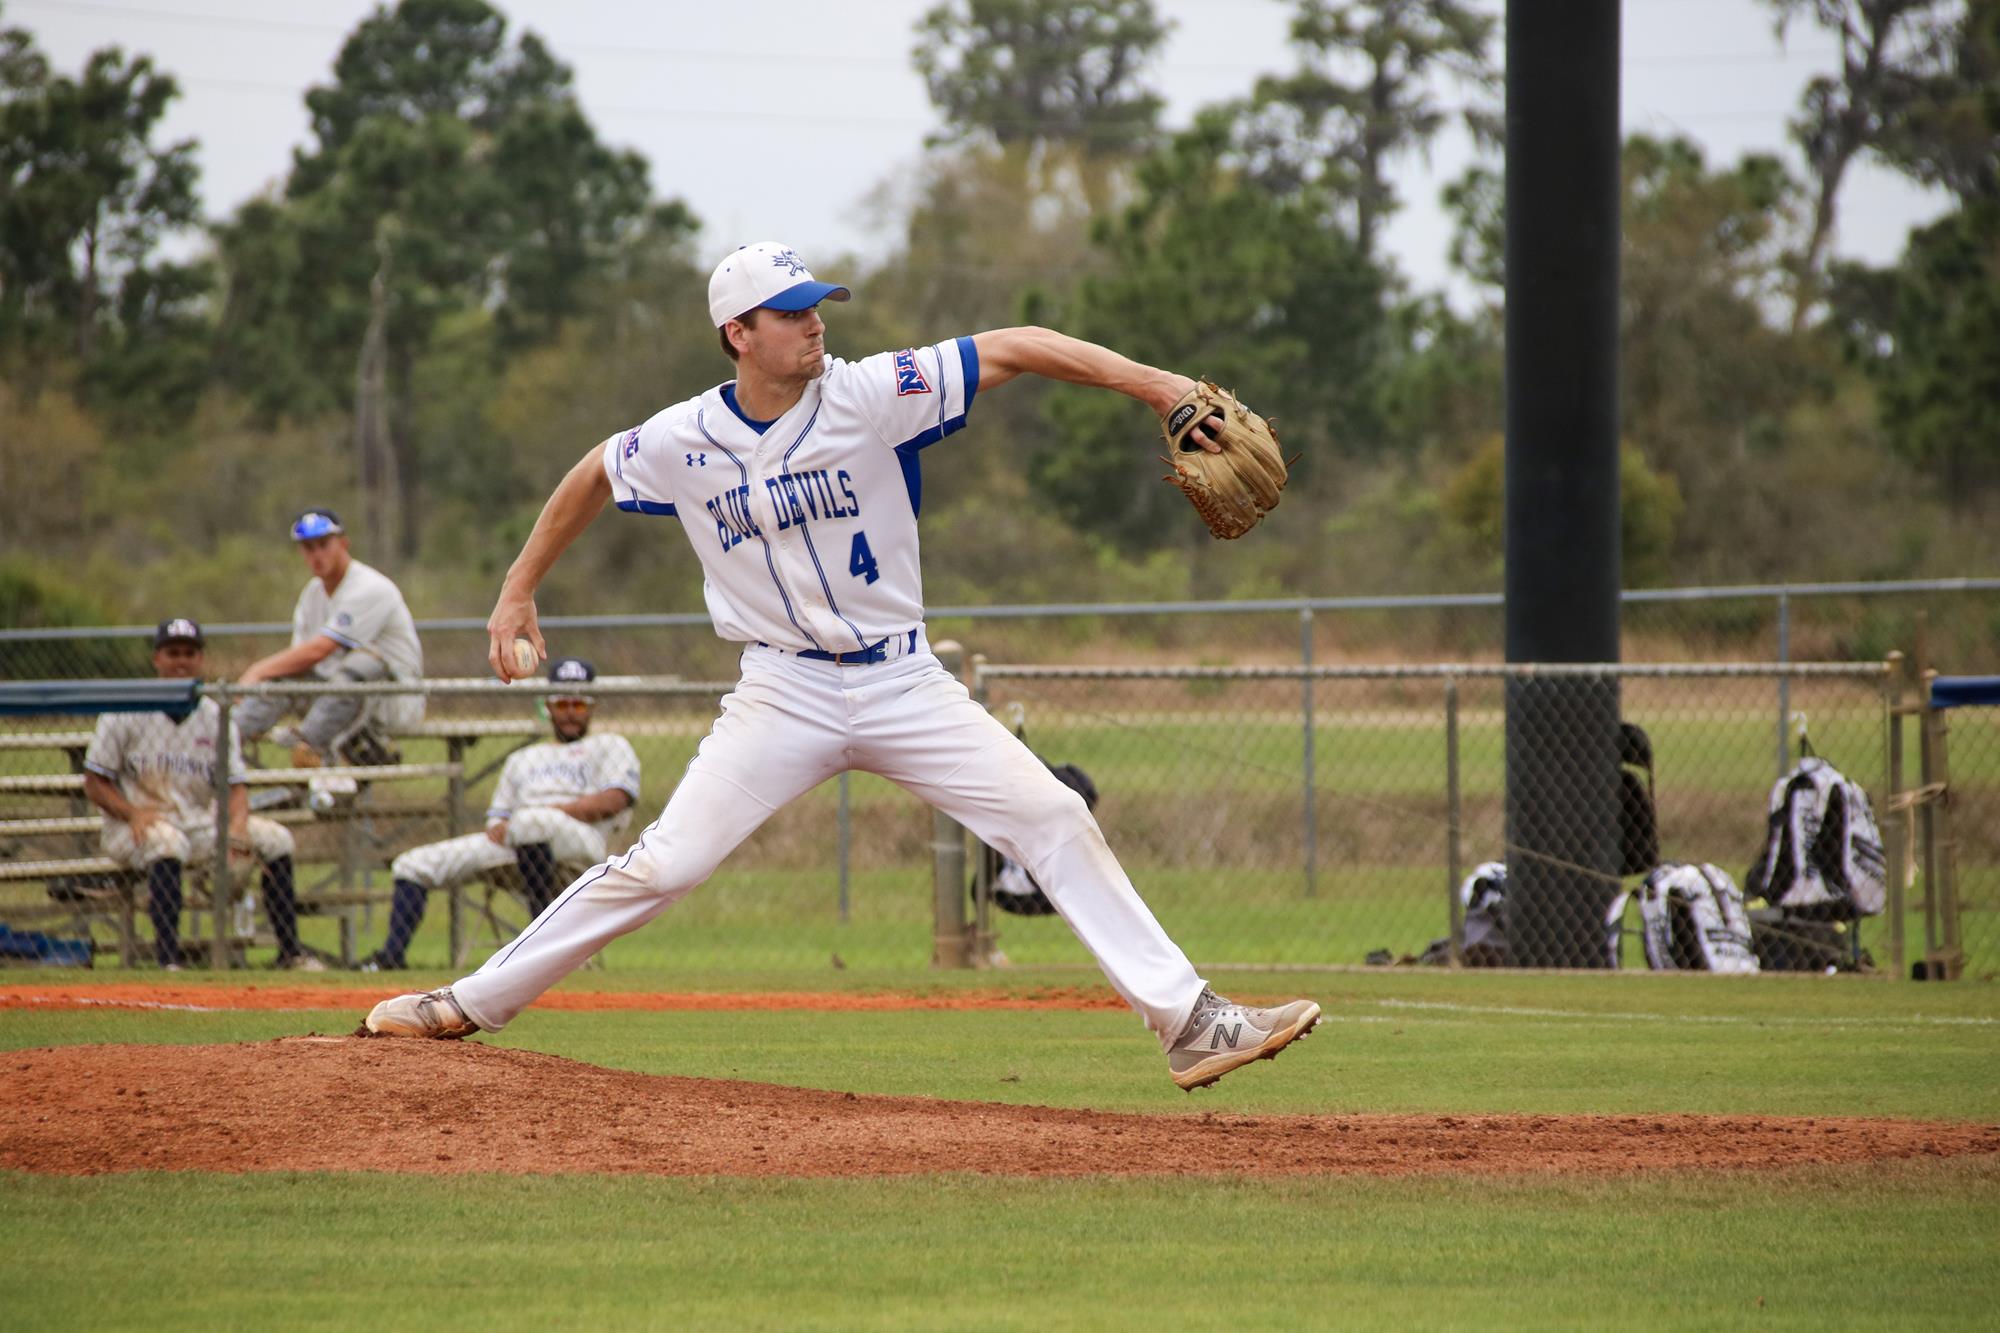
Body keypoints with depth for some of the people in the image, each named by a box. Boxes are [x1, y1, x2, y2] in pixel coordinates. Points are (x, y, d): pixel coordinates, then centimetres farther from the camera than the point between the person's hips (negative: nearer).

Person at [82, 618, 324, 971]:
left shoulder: (216, 717, 7)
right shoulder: (126, 713, -5)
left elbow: (235, 786, 3)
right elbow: (94, 782, -5)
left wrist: (237, 828, -19)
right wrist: (132, 812, -23)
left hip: (199, 825, 5)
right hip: (133, 831, -5)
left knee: (275, 836, -11)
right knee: (167, 840, -39)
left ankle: (290, 952, -3)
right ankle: (167, 962, -41)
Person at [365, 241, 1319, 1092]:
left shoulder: (871, 396, -11)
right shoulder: (682, 442, -5)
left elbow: (1011, 349, -16)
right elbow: (593, 476, 15)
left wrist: (1149, 383, -25)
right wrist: (517, 592, 18)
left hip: (904, 684, 1)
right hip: (786, 695, 0)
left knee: (1054, 822, -10)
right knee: (659, 867, -8)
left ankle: (1188, 1024, -8)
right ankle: (474, 1003, 5)